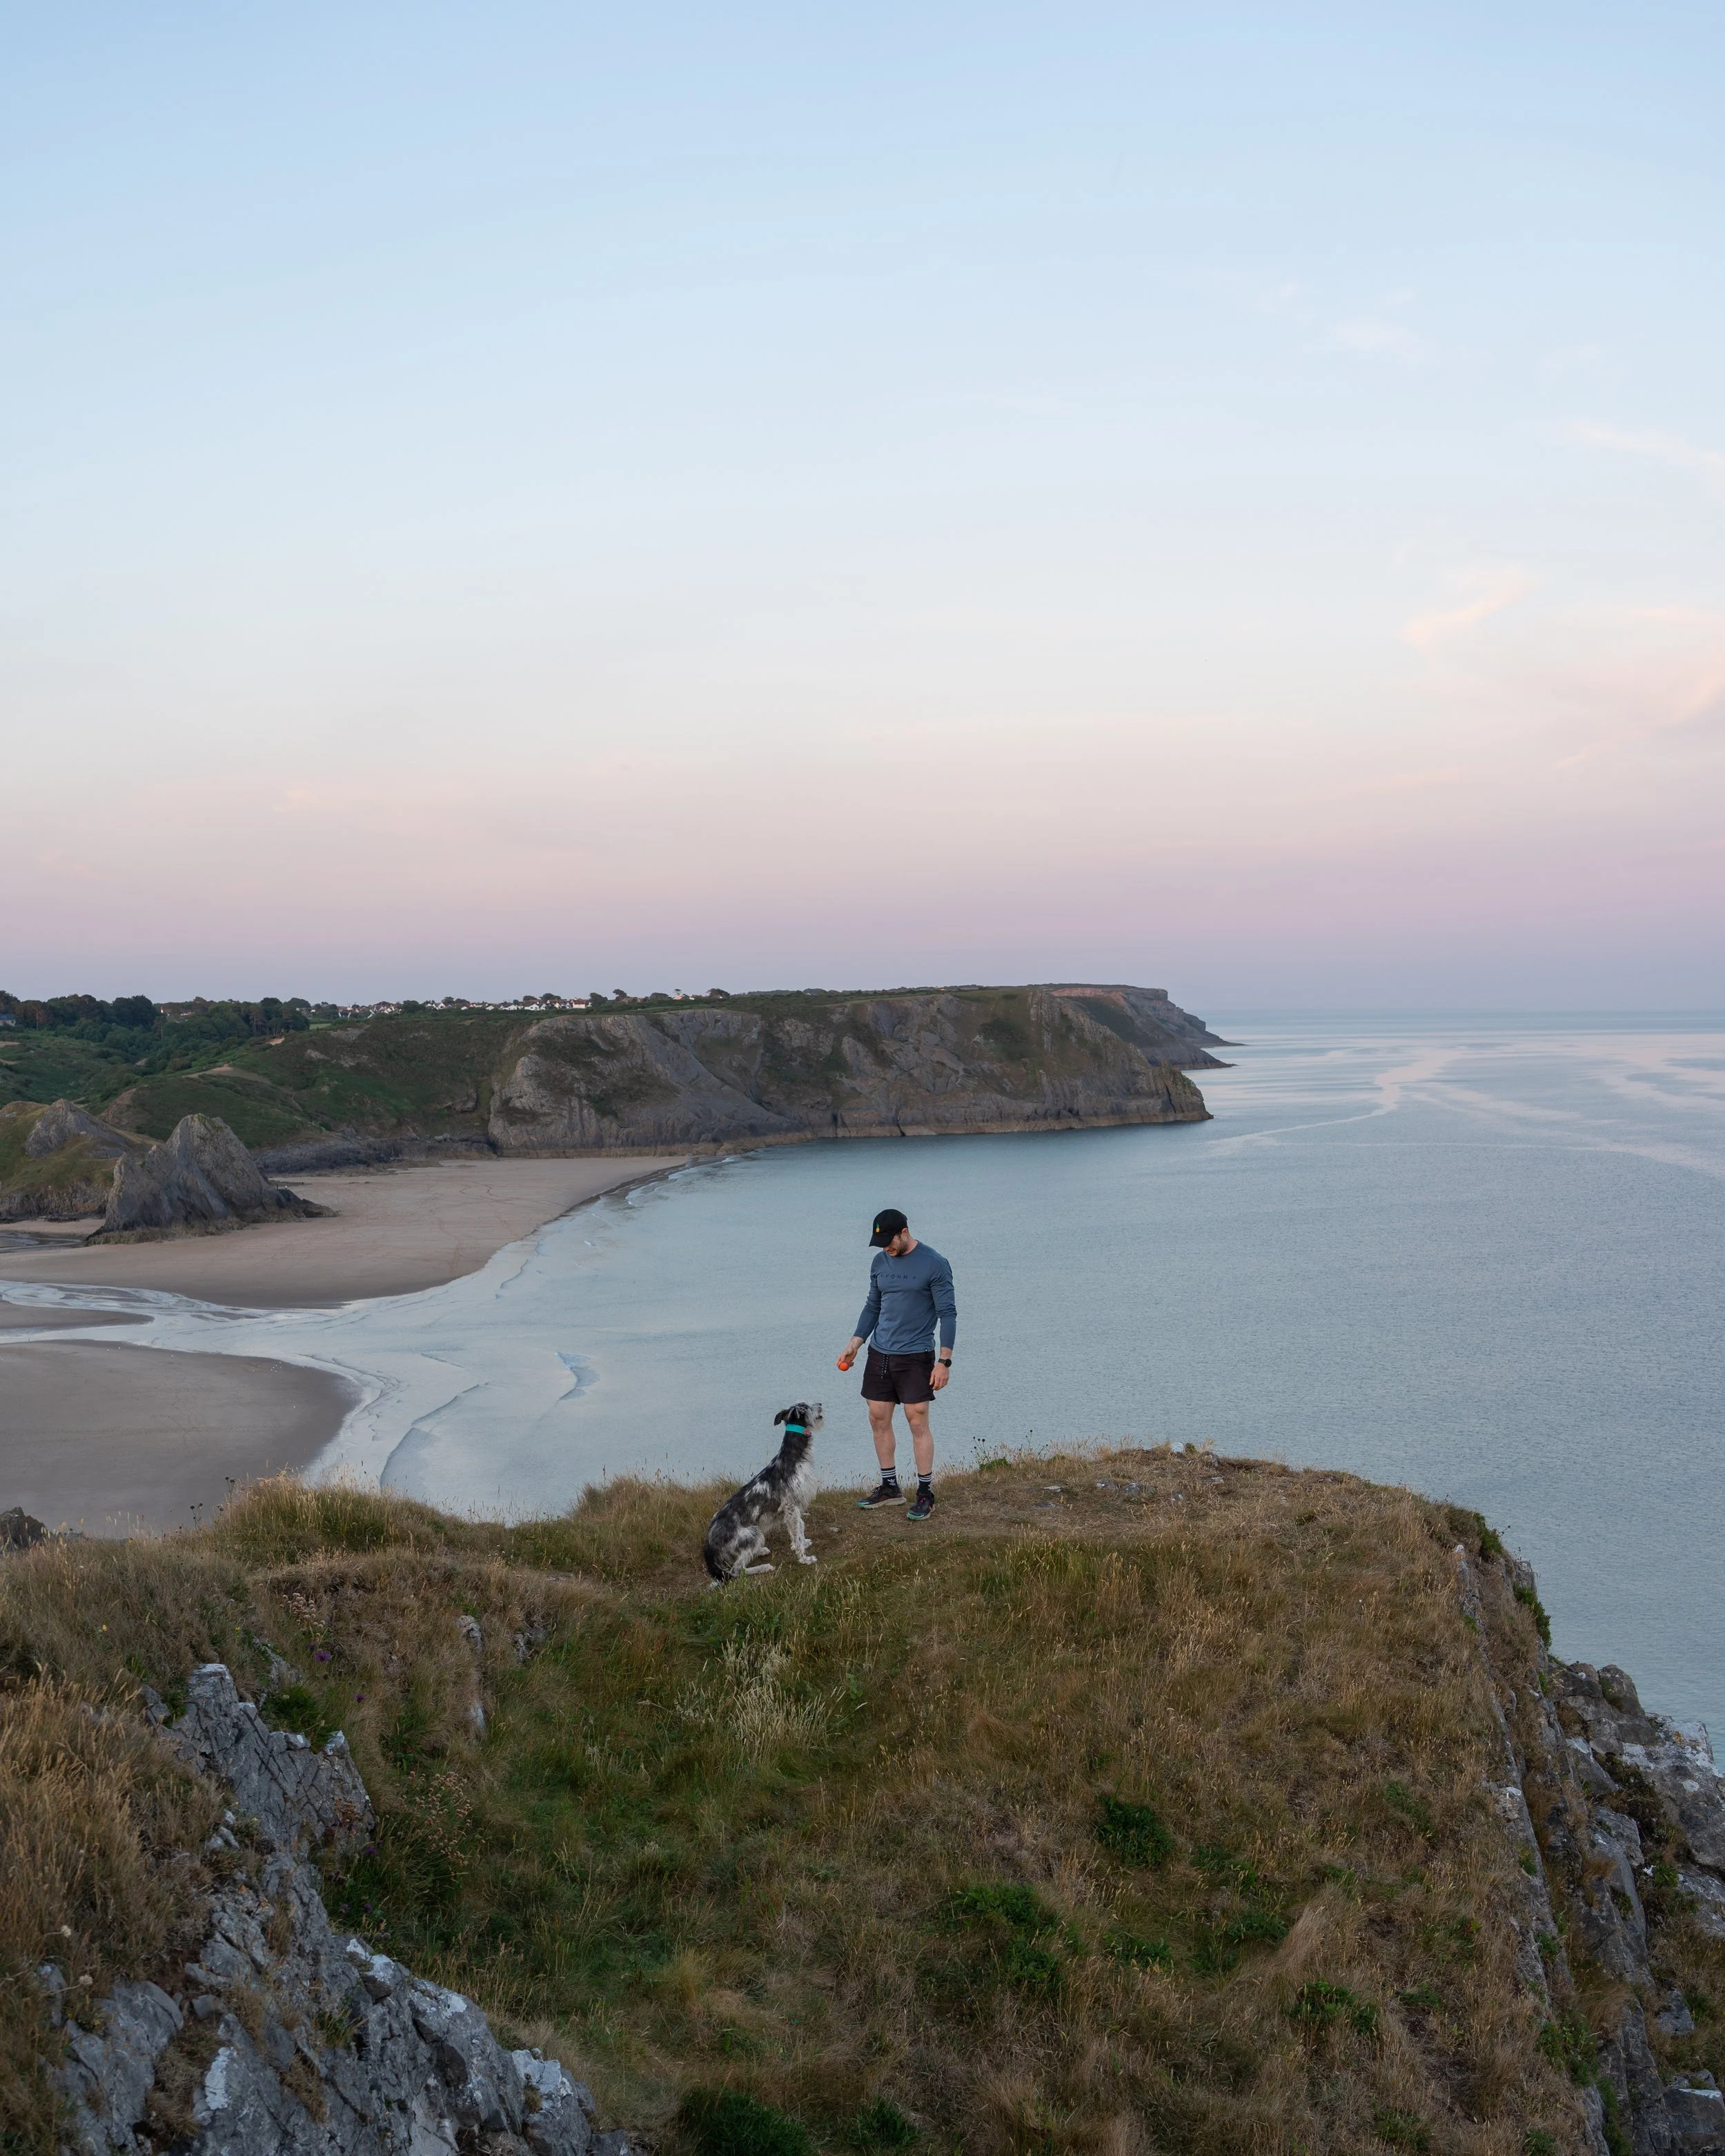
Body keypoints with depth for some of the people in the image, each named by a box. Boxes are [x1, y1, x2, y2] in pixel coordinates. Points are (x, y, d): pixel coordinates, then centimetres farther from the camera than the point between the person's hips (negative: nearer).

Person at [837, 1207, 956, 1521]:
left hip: (915, 1357, -6)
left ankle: (925, 1492, 5)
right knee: (878, 1419, 7)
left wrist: (944, 1361, -15)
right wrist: (854, 1345, 10)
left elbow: (947, 1314, -10)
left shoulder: (934, 1264, -10)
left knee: (918, 1421, -5)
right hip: (879, 1354, 6)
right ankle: (889, 1487, 20)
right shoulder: (880, 1263, 8)